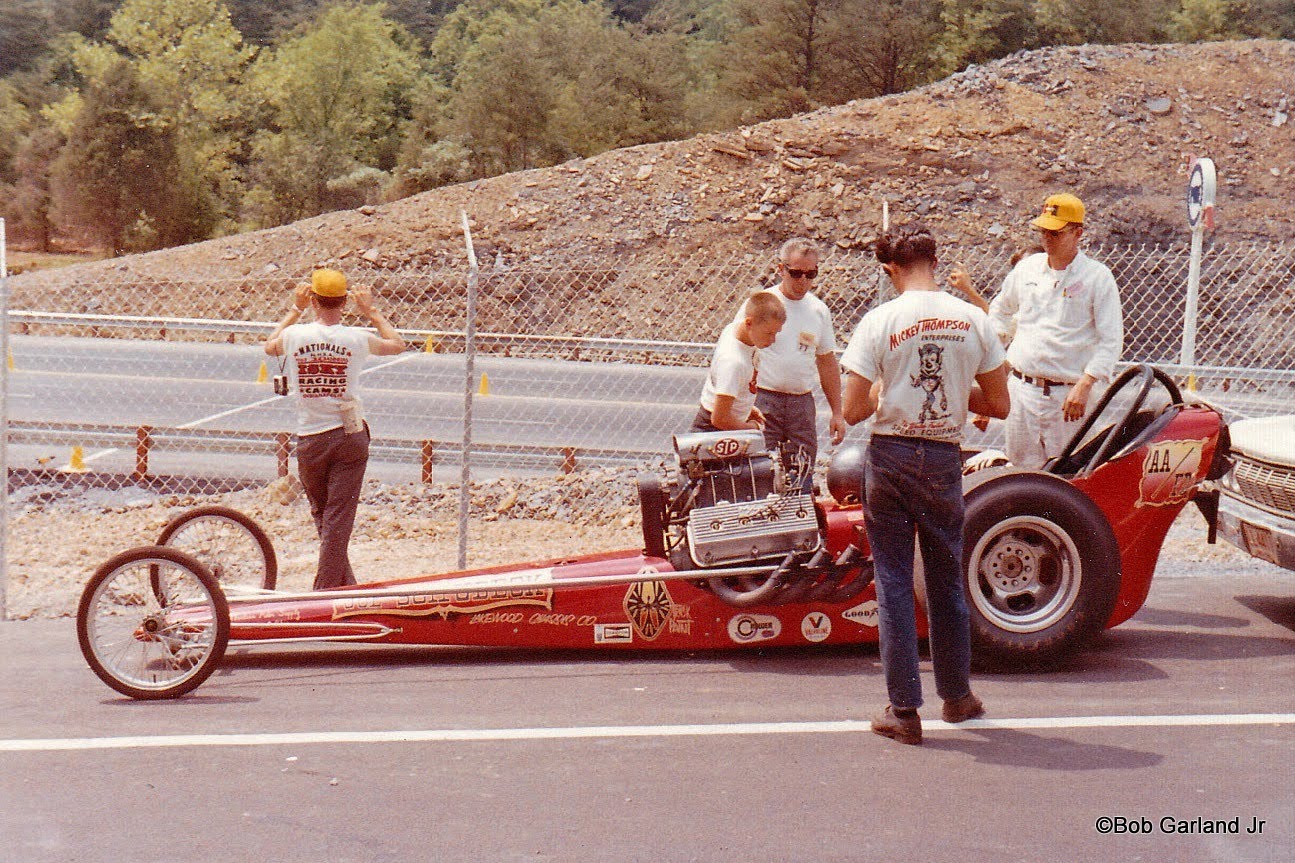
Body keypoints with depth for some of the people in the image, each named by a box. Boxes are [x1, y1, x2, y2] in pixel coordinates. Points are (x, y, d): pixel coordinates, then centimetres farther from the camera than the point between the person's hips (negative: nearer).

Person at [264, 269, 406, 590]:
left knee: (321, 514, 16)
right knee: (338, 519, 0)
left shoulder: (294, 335, -4)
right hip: (349, 436, -1)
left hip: (309, 440, 1)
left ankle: (346, 587, 20)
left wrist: (295, 310, 27)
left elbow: (270, 346, 22)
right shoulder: (357, 338, -6)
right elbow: (398, 344, 15)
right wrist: (372, 312, 24)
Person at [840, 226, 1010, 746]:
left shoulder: (880, 322, -9)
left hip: (890, 455, -2)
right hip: (944, 459, 3)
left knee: (893, 581, 5)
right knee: (947, 579, 17)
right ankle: (957, 696, 30)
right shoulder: (975, 321, -1)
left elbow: (853, 411, -10)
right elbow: (999, 405, 4)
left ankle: (904, 710, 7)